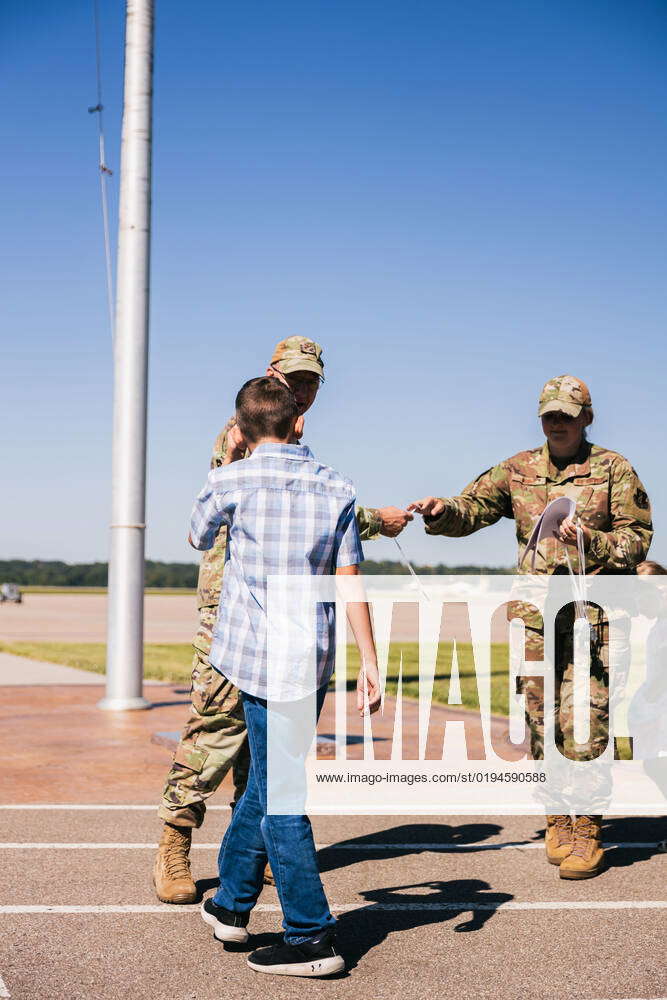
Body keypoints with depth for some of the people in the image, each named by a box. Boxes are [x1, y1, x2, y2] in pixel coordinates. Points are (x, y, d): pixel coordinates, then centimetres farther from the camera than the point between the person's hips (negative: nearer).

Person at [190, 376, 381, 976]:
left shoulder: (232, 481, -5)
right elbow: (350, 579, 0)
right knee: (265, 782, 18)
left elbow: (199, 539, 15)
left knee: (279, 797, 1)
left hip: (260, 656, -5)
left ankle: (313, 936, 3)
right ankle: (231, 903, 31)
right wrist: (369, 662, 2)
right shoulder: (336, 488, 3)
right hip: (315, 657, 5)